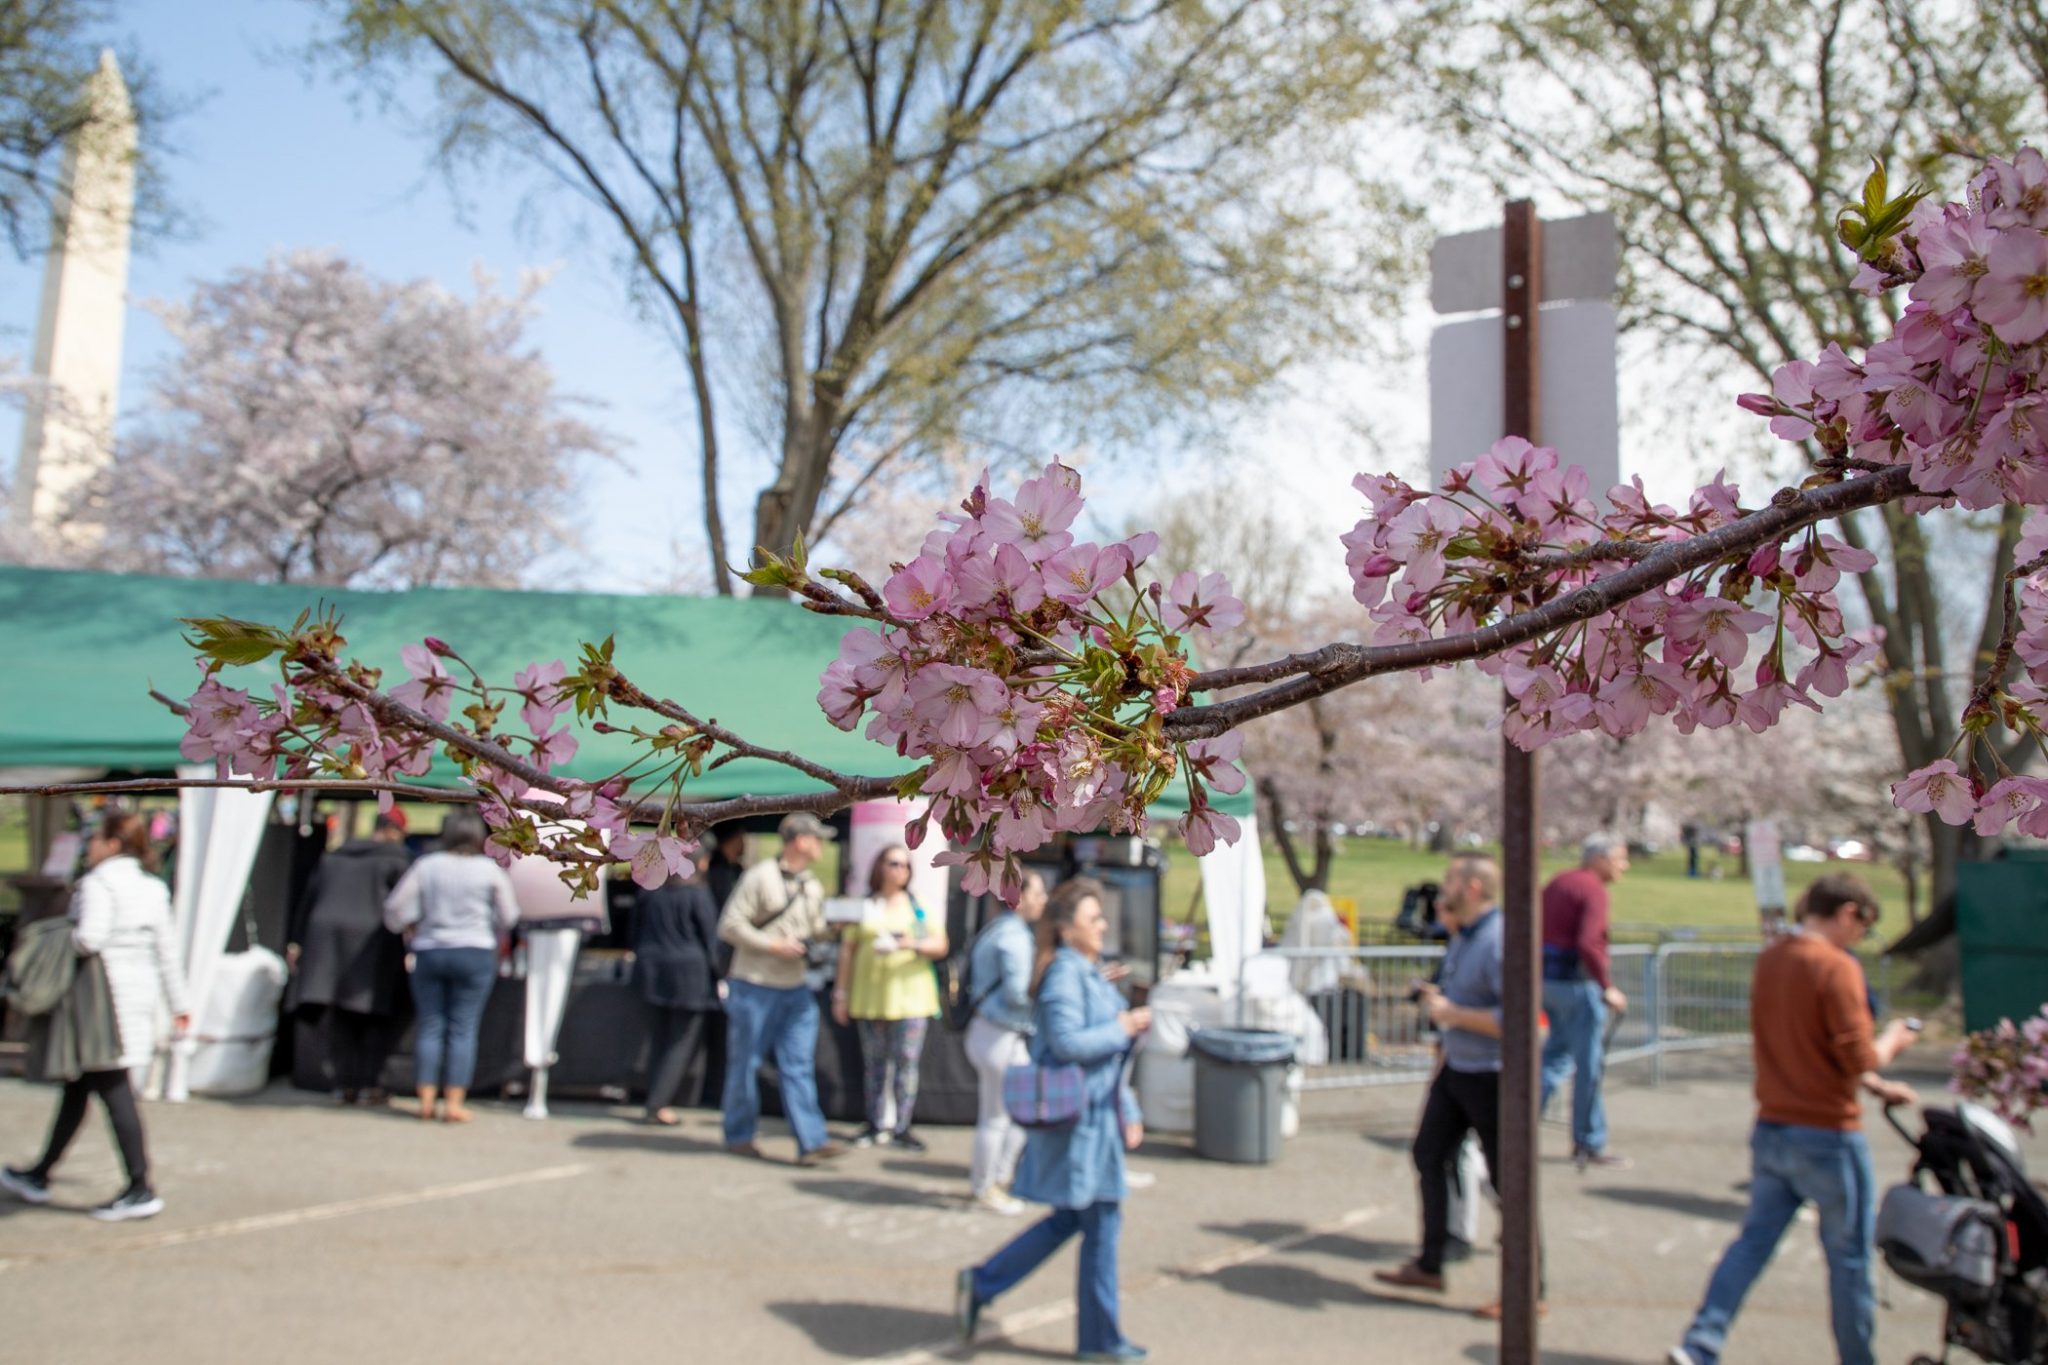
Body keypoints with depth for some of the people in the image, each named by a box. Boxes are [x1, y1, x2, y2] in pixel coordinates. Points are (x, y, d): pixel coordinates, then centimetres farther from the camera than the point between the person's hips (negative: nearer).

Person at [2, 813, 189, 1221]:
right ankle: (40, 1175, 31)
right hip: (140, 995, 8)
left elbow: (89, 939, -24)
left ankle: (141, 1189, -6)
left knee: (115, 1090, -6)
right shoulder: (154, 887, 12)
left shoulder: (98, 882, -11)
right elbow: (166, 950, 14)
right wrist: (177, 1004, 18)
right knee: (78, 1085, 19)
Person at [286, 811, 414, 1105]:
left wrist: (295, 942, 21)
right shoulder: (397, 859, 2)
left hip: (326, 934, 4)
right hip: (371, 939, -4)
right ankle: (369, 1084, 3)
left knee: (337, 1016, 9)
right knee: (374, 1017, 5)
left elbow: (308, 899, 19)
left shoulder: (333, 857, 20)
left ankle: (344, 1083, 7)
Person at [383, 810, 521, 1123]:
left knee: (430, 1026, 9)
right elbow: (508, 915, 2)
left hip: (429, 952, 2)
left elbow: (395, 909, 1)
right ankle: (454, 1101, -2)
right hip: (474, 953, -2)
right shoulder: (490, 870, -2)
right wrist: (491, 936, 21)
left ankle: (426, 1099, 8)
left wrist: (410, 930, 20)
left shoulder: (426, 866, 1)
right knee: (463, 1029, 1)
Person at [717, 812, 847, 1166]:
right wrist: (774, 945, -17)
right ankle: (739, 1135, 21)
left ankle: (811, 1142, -3)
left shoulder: (813, 888, 11)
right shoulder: (760, 877, -10)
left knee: (799, 1065, 0)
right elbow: (730, 925, -12)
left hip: (795, 989, 6)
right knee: (745, 1064, 6)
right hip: (754, 987, -6)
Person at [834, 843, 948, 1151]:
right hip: (870, 995, 1)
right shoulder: (863, 906, 9)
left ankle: (901, 1128, 0)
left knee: (907, 1062, -6)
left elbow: (941, 945, 4)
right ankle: (876, 1126, 16)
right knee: (874, 1063, 6)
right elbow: (847, 951, 10)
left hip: (910, 993, -1)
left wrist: (914, 944, -15)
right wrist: (841, 993, 7)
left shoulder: (919, 905, 8)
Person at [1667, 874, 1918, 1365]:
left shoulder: (1769, 960, 8)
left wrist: (1874, 1086, 19)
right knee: (1850, 1255, 10)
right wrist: (1891, 1041, 3)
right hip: (1828, 1136, -7)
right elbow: (1860, 1059, -19)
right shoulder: (1836, 968, -17)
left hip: (1771, 1130, 7)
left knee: (1753, 1240, 11)